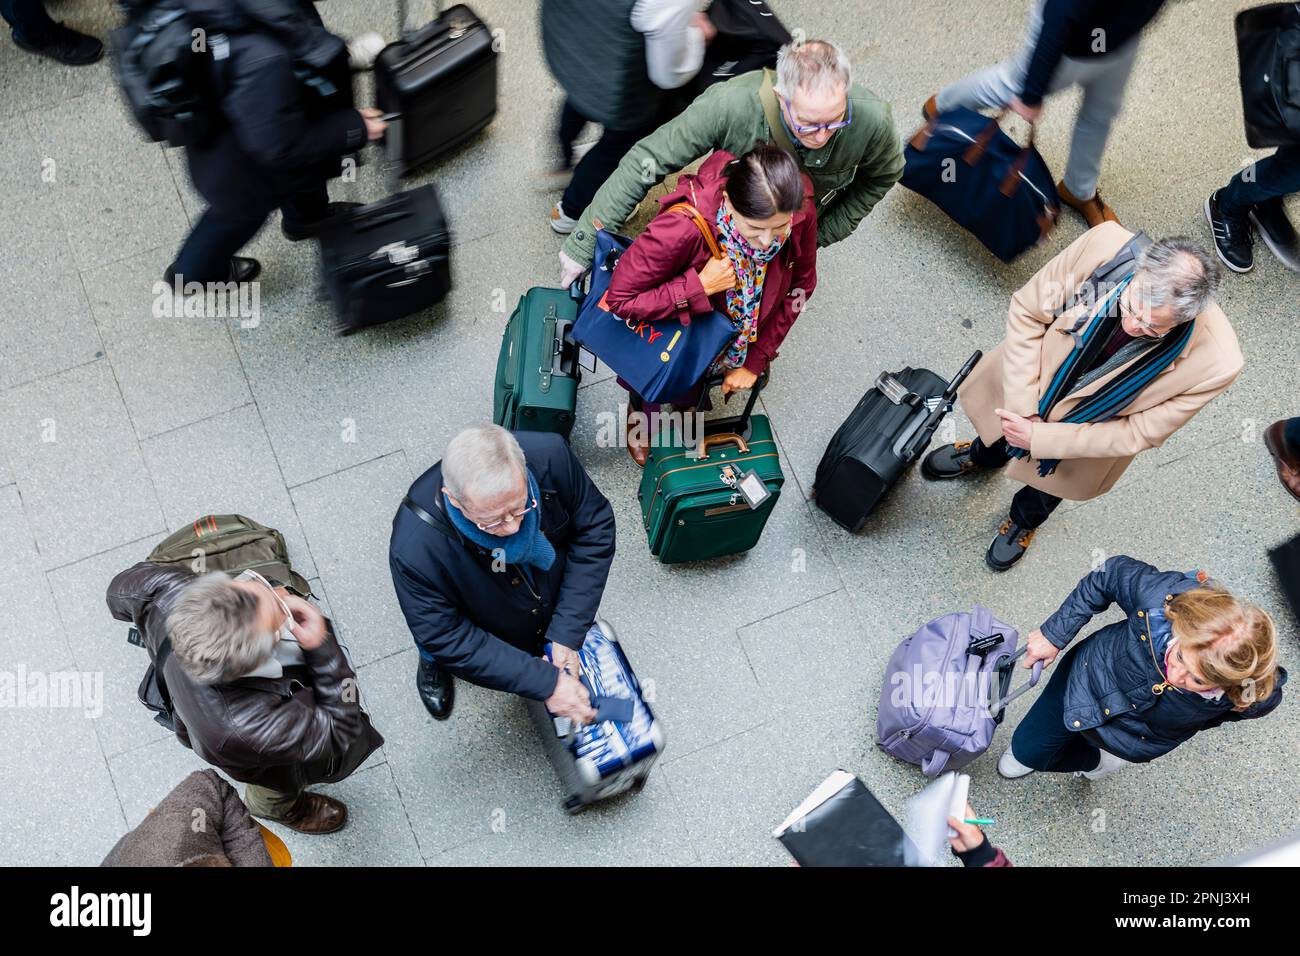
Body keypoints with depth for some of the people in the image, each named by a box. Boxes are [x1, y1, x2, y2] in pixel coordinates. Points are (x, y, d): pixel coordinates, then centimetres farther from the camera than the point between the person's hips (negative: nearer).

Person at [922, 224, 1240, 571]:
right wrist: (1021, 407, -25)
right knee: (1002, 432, 33)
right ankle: (983, 455, 72)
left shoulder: (1216, 363, -40)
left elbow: (1143, 432, -24)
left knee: (1049, 481, 30)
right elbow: (1027, 311, -23)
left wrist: (1040, 440, -25)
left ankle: (1025, 519, 67)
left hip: (1093, 433, -1)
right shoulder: (1106, 244, -40)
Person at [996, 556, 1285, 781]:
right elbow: (1113, 574, -20)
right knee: (1027, 749, 18)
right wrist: (1055, 633, -15)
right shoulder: (1166, 595, -42)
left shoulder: (1258, 698, -39)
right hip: (1094, 673, 0)